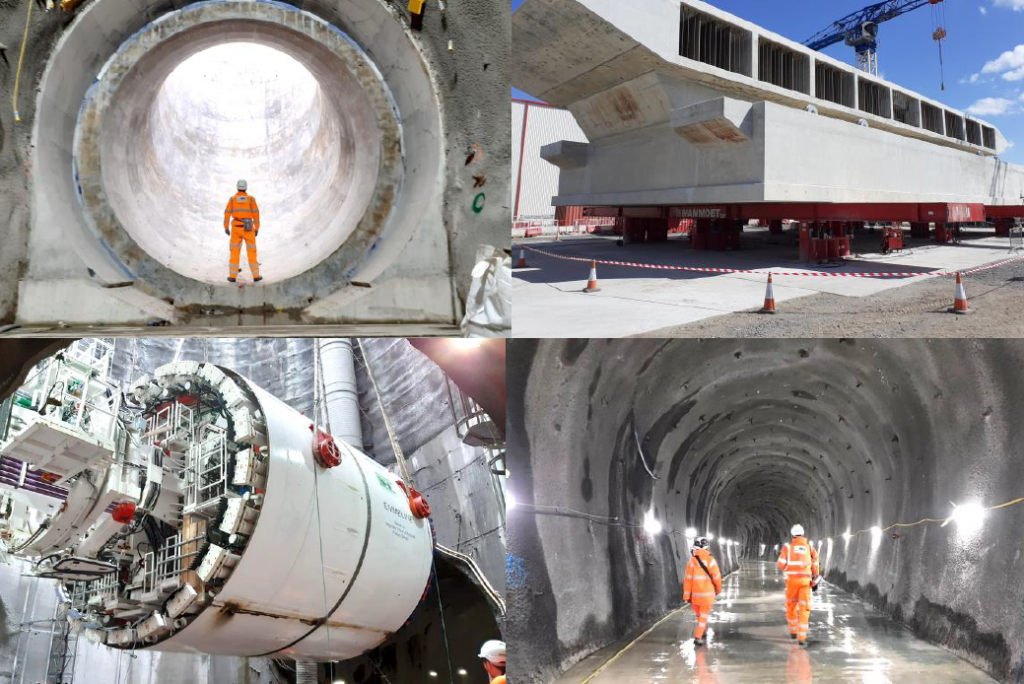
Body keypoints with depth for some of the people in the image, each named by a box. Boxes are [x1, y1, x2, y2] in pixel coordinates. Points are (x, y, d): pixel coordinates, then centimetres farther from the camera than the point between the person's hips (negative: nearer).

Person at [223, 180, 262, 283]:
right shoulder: (251, 199, -1)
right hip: (248, 228, -1)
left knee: (235, 251, 8)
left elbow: (227, 214, 0)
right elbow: (256, 214, -5)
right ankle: (256, 276, 6)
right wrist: (257, 228, 2)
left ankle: (233, 276, 6)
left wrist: (226, 228, 10)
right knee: (251, 251, 6)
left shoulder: (232, 199, 1)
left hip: (236, 228, 1)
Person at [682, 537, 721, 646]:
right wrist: (718, 590, 14)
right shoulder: (711, 561, -12)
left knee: (698, 614, 22)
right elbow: (717, 578, -6)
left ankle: (703, 630, 43)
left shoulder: (692, 561, -12)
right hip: (708, 594, -1)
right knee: (703, 616, 8)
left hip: (695, 594, 1)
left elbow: (688, 579, -11)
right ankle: (697, 637, -1)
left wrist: (686, 595, -2)